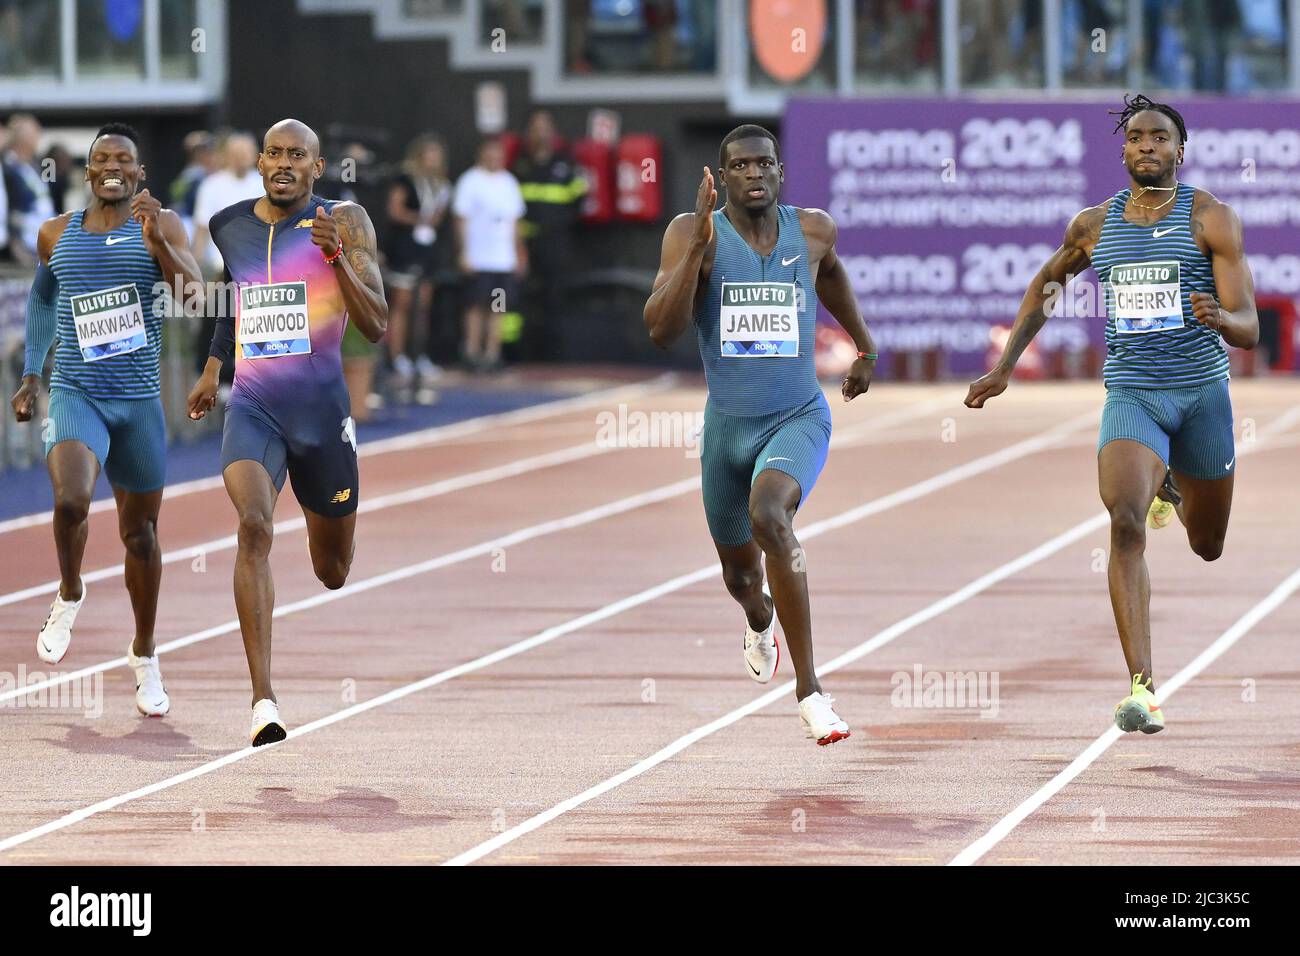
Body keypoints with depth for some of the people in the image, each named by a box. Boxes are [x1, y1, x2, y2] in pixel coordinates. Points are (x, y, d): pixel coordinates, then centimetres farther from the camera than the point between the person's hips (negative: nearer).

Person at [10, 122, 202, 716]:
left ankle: (144, 656, 28)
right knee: (71, 500, -27)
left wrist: (156, 242, -29)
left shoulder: (162, 225, -1)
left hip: (139, 400, 0)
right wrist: (31, 374, 20)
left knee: (140, 532, 10)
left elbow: (193, 295, -14)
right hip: (75, 395, 0)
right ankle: (69, 595, 4)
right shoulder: (57, 234, 5)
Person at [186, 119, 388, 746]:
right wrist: (212, 367, 22)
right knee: (254, 526, -26)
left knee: (333, 571, 12)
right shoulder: (227, 226, 7)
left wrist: (335, 255, -25)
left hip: (322, 410, -1)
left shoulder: (346, 222, -5)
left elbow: (376, 327, -13)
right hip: (252, 406, 1)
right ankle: (263, 699, -31)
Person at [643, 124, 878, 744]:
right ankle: (761, 621, 62)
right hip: (727, 425, 2)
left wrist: (866, 347, 30)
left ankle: (808, 689, -27)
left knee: (769, 516, -33)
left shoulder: (813, 230, -2)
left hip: (799, 419, -2)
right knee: (739, 566, 20)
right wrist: (698, 246, -27)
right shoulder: (693, 233, -8)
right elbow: (661, 330, -19)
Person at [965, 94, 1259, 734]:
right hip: (1130, 393, 0)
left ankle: (1174, 486, 57)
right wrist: (1005, 365, 18)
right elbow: (1045, 283, 24)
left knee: (1207, 546, 18)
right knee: (1126, 522, -25)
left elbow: (1249, 330, -11)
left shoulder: (1211, 219, -6)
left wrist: (1219, 316, -35)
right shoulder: (1094, 225, 3)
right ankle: (1142, 687, -27)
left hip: (1203, 392, 0)